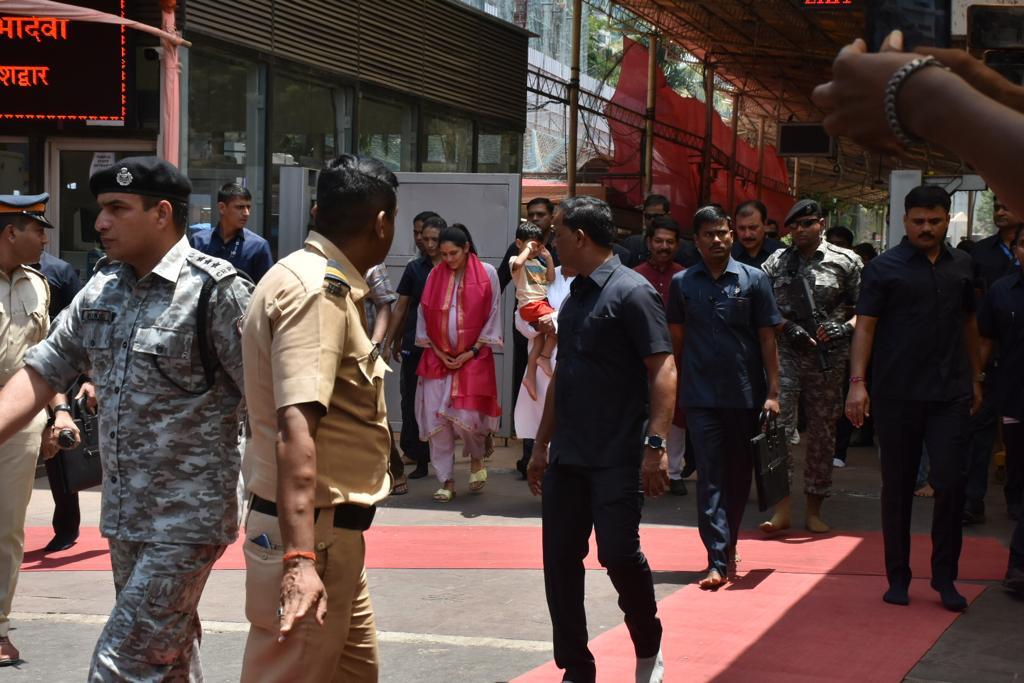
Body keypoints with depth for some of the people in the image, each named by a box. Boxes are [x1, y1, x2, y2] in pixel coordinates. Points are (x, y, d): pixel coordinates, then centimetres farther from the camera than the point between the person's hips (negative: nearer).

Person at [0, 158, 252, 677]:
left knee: (121, 668, -10)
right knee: (169, 659, 18)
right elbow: (44, 370, 9)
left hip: (186, 522, -7)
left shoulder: (215, 290, -14)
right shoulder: (103, 288, 8)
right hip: (123, 518, 7)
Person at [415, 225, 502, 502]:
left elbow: (492, 316, -2)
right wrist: (438, 352, -2)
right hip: (438, 358, 3)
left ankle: (476, 458, 22)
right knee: (436, 418, -3)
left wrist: (472, 352, -7)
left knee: (467, 416, -10)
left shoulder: (487, 274, -3)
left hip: (473, 357, -3)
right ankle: (446, 481, 6)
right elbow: (424, 317, 7)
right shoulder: (435, 275, 4)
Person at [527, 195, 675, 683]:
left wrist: (656, 444, -24)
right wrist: (542, 444, 20)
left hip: (617, 457, -8)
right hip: (567, 456, 8)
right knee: (560, 561, 5)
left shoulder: (631, 292, -11)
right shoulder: (575, 296, 14)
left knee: (618, 553, -9)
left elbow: (663, 371, -16)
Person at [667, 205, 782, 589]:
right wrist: (674, 390, 10)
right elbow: (677, 338, 11)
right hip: (701, 396, 0)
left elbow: (767, 338, 0)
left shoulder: (754, 280, 0)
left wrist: (772, 392, -4)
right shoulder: (682, 283, 4)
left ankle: (729, 544, 30)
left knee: (739, 475, 11)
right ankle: (718, 561, -5)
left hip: (746, 395, 0)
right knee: (710, 478, -4)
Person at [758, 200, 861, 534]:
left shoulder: (845, 261, 4)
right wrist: (786, 327, -9)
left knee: (823, 431, 7)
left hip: (828, 358, 0)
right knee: (779, 425, -9)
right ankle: (782, 508, -5)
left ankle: (814, 510, 17)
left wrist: (846, 327, -13)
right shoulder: (777, 261, 9)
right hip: (786, 354, 0)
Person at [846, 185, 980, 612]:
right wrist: (857, 381, -16)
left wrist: (975, 379, 19)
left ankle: (944, 576, 8)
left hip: (950, 396, 2)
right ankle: (898, 577, 17)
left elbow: (969, 323, 19)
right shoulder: (884, 268, -2)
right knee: (897, 488, 7)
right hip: (896, 396, -2)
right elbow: (865, 326, -6)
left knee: (950, 483, -5)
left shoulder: (962, 266, 10)